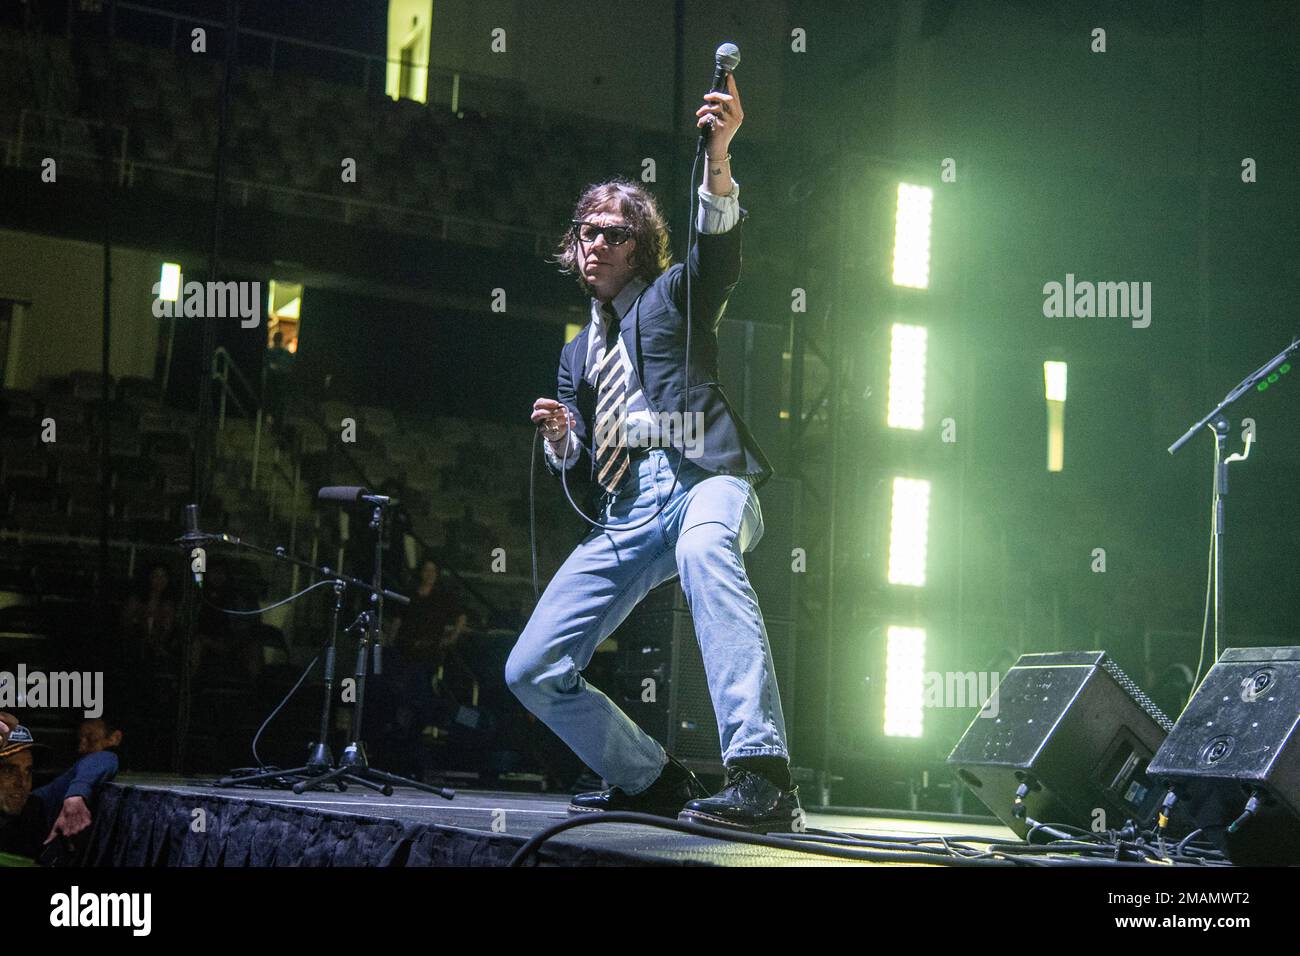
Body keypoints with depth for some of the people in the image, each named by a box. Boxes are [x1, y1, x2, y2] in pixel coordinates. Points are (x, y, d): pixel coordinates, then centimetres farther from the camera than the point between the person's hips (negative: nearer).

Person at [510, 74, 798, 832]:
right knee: (531, 671, -2)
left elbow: (720, 250, -11)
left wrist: (718, 158, -29)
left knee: (703, 546, -43)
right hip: (623, 518, 7)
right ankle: (655, 780, 18)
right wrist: (562, 440, 2)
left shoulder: (673, 297, 13)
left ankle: (763, 776, -51)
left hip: (701, 481, -6)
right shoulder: (578, 353, 28)